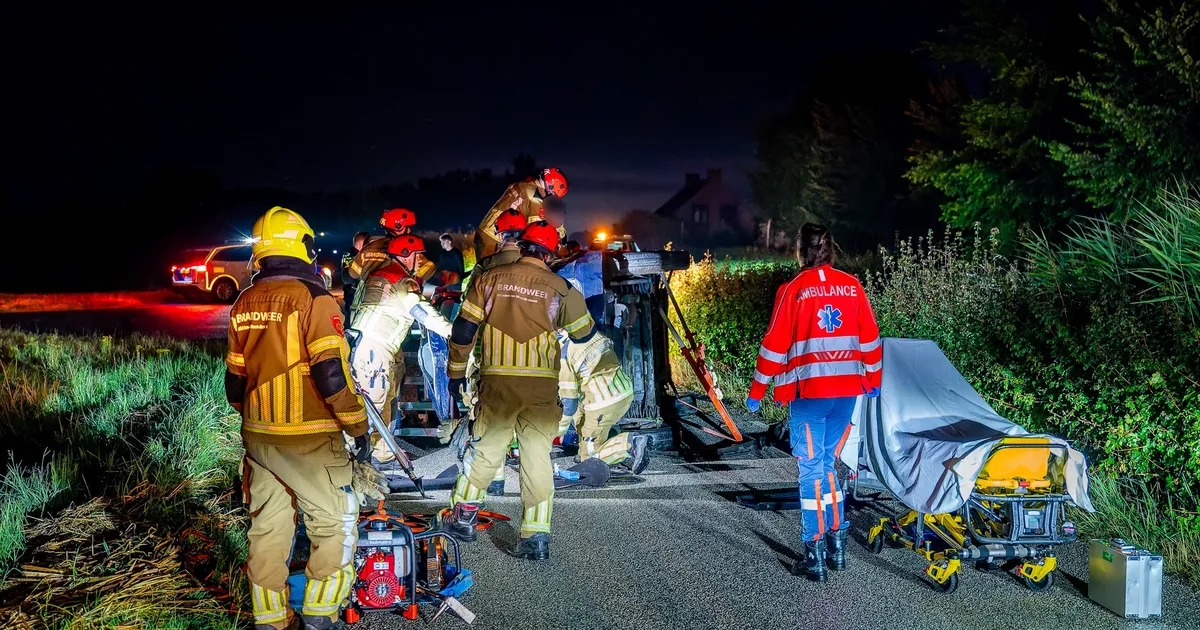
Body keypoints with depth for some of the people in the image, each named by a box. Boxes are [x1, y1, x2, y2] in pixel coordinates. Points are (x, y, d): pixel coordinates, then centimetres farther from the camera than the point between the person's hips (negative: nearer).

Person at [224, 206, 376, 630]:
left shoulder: (244, 304, 8)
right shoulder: (312, 297, -13)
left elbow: (234, 380, 14)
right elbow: (331, 374, -19)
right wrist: (358, 426, -9)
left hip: (259, 437, 6)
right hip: (310, 440, -6)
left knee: (267, 528, 13)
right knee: (335, 527, 6)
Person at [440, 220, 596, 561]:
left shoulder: (489, 279, 1)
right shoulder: (559, 288, -3)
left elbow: (463, 331, 3)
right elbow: (584, 332, 10)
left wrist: (457, 372, 14)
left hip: (497, 380, 1)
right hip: (542, 384, -1)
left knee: (486, 449, 15)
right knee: (537, 456, 5)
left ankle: (462, 517, 21)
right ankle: (536, 537, 6)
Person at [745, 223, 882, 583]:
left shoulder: (792, 291, -6)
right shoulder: (852, 286, 4)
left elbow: (775, 346, -5)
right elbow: (869, 338, 9)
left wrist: (756, 391, 3)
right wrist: (873, 379, 22)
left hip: (808, 393, -4)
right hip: (847, 391, 4)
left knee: (811, 469, 2)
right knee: (828, 463, 17)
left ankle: (815, 556, 2)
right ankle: (837, 545, 19)